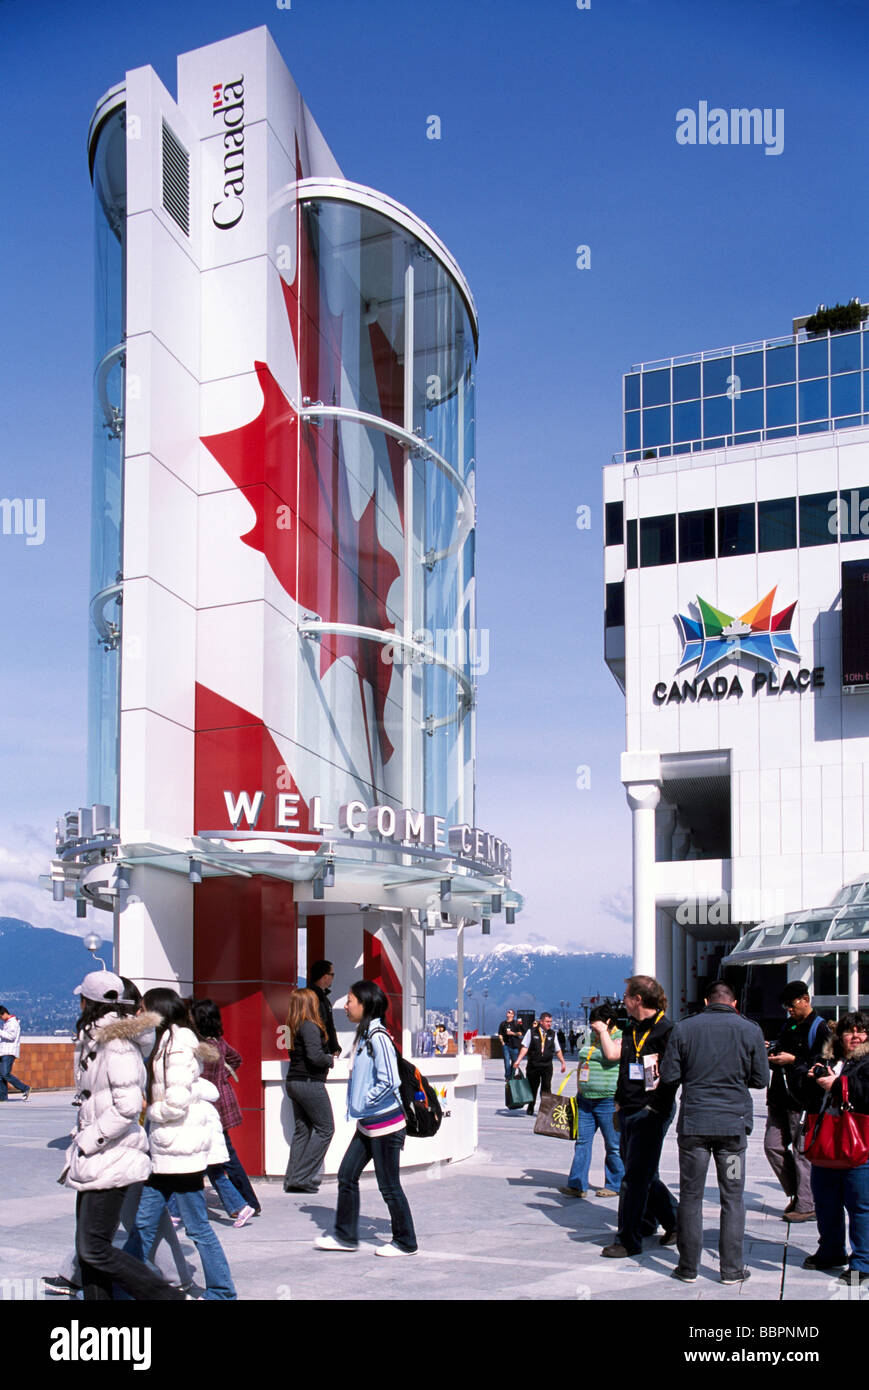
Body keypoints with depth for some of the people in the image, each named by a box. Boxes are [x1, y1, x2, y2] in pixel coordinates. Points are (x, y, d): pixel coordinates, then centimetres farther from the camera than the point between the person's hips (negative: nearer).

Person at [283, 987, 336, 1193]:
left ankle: (292, 1179, 13)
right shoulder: (310, 1027, -16)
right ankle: (303, 1177, -4)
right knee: (325, 1129, 0)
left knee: (302, 1130, 13)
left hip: (294, 1082, 9)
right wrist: (330, 1059, -7)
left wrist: (327, 1059, 9)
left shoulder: (294, 1027, 10)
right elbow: (314, 1056, -25)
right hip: (310, 1083, -9)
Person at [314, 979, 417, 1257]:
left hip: (385, 1123, -9)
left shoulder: (377, 1037, -19)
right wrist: (357, 1105, 11)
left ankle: (405, 1242, 15)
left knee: (388, 1185, 2)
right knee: (346, 1175, 12)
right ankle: (346, 1236, 23)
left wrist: (364, 1104, -16)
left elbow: (389, 1081, -26)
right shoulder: (363, 1036, 10)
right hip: (367, 1123, 9)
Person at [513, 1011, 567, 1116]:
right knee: (532, 1087, 10)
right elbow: (525, 1047, -3)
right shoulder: (532, 1032, -1)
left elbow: (557, 1050, 16)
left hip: (547, 1065, 1)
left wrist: (563, 1062, 14)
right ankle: (531, 1108, 26)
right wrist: (518, 1060, -11)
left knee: (546, 1087, -7)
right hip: (533, 1065, -1)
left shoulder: (552, 1034, 8)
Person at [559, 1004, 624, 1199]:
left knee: (613, 1145, 3)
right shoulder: (592, 1039, 16)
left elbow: (612, 1055, -26)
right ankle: (577, 1185, 4)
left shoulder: (620, 1039, -6)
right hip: (585, 1100, 7)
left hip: (608, 1101, -7)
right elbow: (581, 1063, 24)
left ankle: (615, 1185, 14)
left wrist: (604, 1032, -17)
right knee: (582, 1141, 3)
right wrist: (579, 1087, 16)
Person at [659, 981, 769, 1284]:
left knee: (690, 1196, 7)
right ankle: (732, 1269, 10)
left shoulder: (683, 1029, -1)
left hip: (693, 1122, 0)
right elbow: (761, 1079, 3)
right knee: (732, 1197, 8)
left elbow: (669, 1077, -3)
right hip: (734, 1123, 0)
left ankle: (688, 1267, 11)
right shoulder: (750, 1030, -1)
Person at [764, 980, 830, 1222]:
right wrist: (772, 1055, 7)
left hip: (802, 1100, -8)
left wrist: (793, 1060, -17)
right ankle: (795, 1194, 20)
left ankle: (807, 1205, 4)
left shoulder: (819, 1028, -6)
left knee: (802, 1150, -4)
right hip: (780, 1098, 8)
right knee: (773, 1146, 6)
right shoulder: (789, 1026, 18)